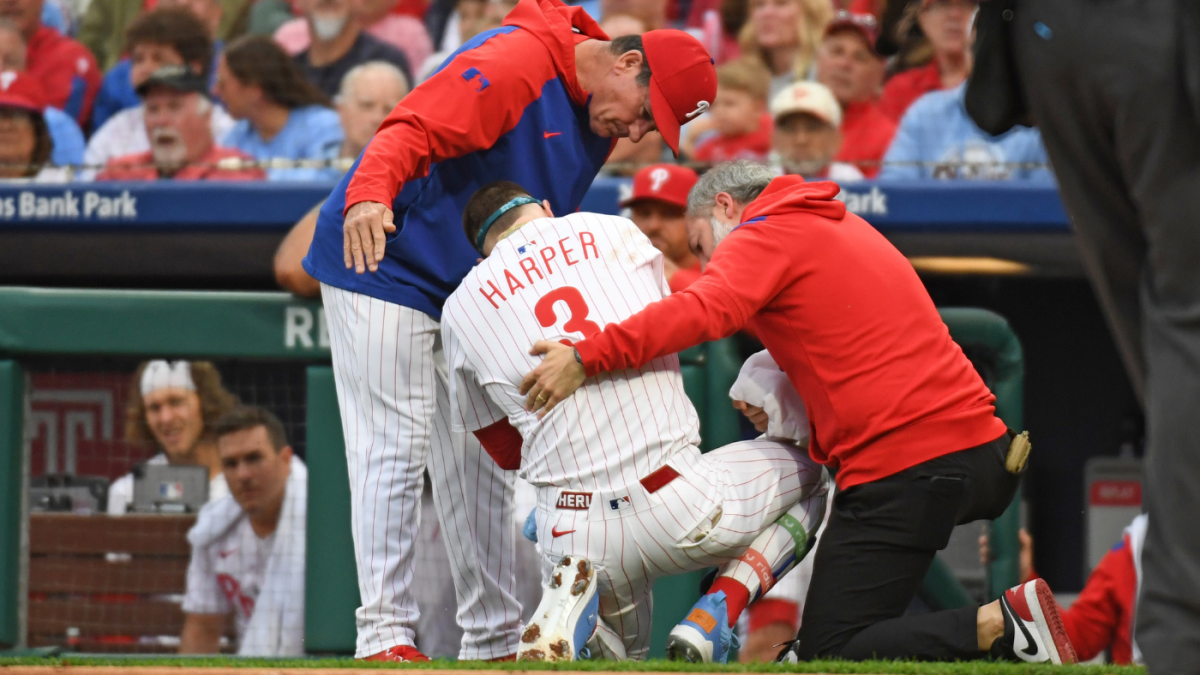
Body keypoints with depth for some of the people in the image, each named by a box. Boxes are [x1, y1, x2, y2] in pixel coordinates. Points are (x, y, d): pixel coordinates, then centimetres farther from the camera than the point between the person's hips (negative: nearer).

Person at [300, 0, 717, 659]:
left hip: (471, 288, 9)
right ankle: (383, 634, -12)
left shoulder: (598, 117, 6)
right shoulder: (515, 62, -24)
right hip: (380, 259, -9)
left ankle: (493, 642, 17)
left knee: (484, 457, 10)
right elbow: (411, 130, -35)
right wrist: (368, 197, -54)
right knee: (396, 449, -13)